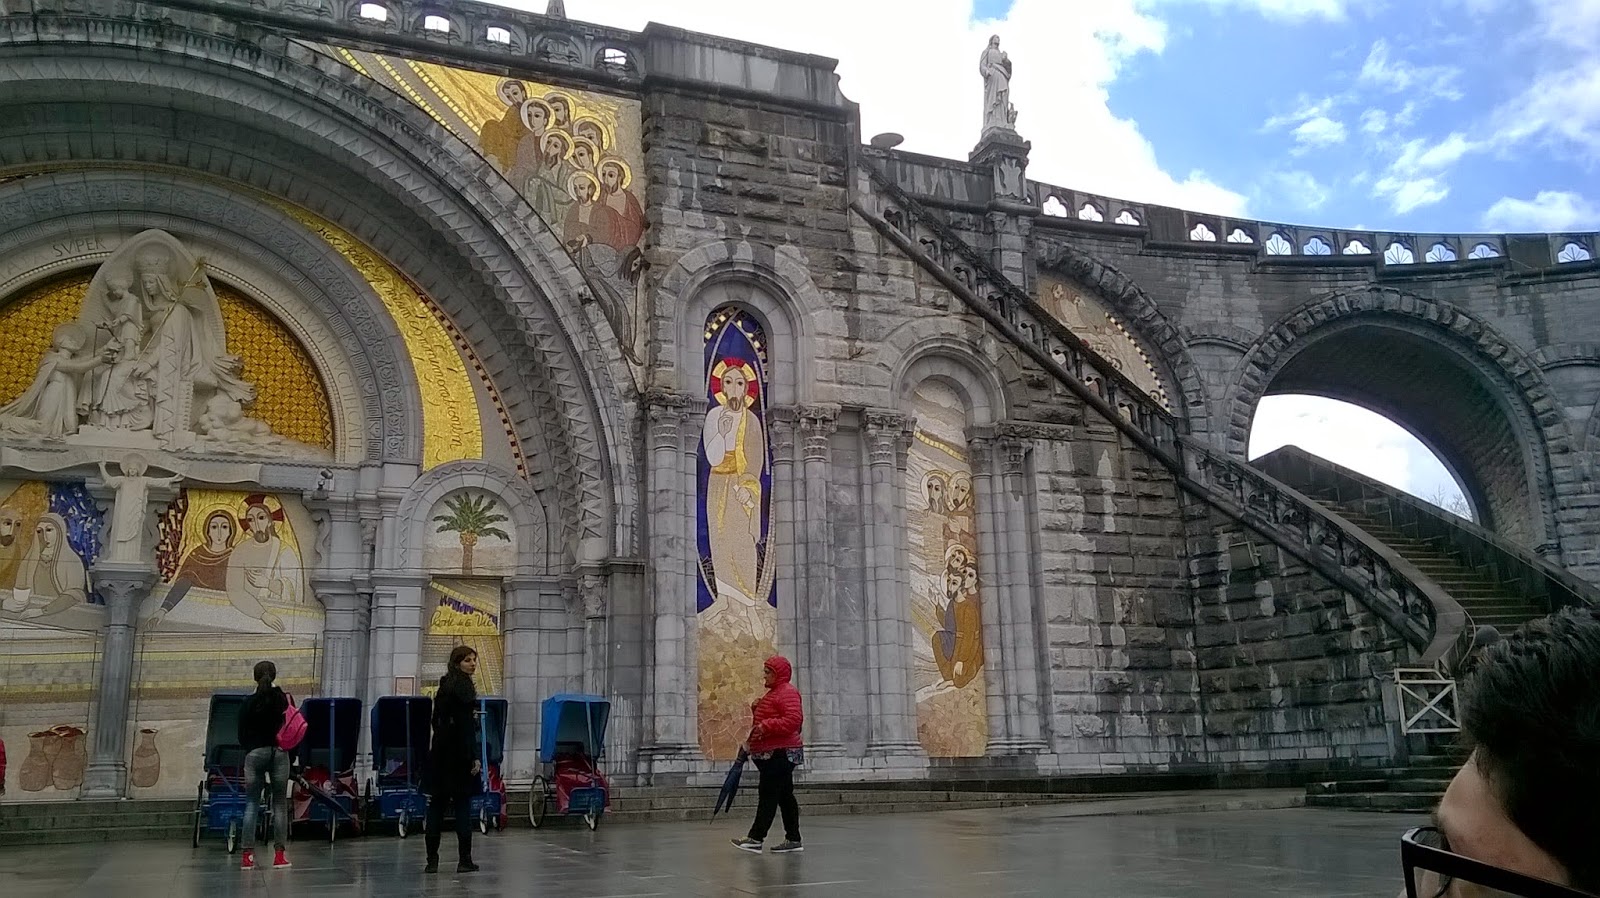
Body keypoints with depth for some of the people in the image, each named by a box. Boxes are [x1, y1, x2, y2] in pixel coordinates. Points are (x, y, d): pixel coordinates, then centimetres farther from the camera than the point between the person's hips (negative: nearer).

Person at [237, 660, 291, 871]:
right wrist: (291, 755, 14)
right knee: (280, 804, 4)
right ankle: (279, 854, 0)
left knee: (251, 804, 6)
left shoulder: (248, 703, -1)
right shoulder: (285, 699, -1)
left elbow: (241, 734, 3)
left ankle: (248, 855, 0)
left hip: (254, 753, 0)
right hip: (279, 752, 0)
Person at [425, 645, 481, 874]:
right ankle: (465, 859, -1)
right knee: (463, 804, -3)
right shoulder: (463, 686, -11)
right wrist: (474, 757, -18)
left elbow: (437, 721, 16)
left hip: (440, 752, 8)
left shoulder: (444, 685, 14)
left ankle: (432, 859, 9)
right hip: (459, 753, -8)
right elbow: (466, 724, -17)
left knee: (437, 804, 7)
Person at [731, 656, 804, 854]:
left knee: (768, 794, -10)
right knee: (784, 795, 10)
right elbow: (769, 719, 29)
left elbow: (794, 719, -24)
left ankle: (756, 838, -11)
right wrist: (757, 710, 9)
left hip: (780, 754, -11)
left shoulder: (787, 692, -12)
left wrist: (766, 726, -24)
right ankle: (793, 839, 12)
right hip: (773, 754, 11)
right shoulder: (774, 692, 22)